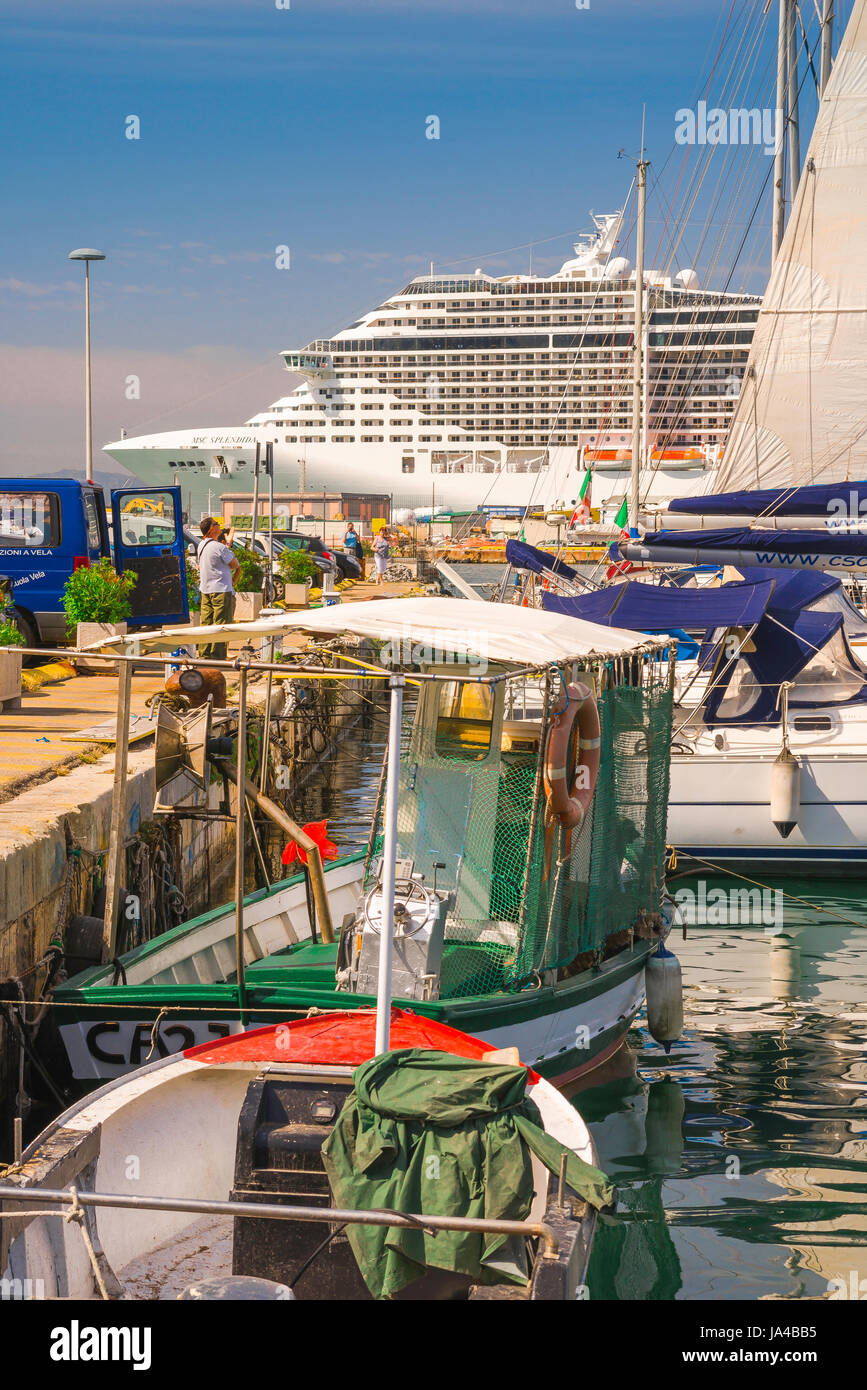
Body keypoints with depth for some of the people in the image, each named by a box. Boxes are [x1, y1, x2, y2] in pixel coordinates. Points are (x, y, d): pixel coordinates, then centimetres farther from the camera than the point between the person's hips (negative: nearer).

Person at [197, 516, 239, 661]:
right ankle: (217, 657, -3)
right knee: (221, 624, -3)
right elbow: (235, 565, -9)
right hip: (221, 590, -8)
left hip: (205, 589, 8)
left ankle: (203, 655, 15)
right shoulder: (220, 547, -18)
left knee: (206, 623, 12)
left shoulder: (202, 545, 7)